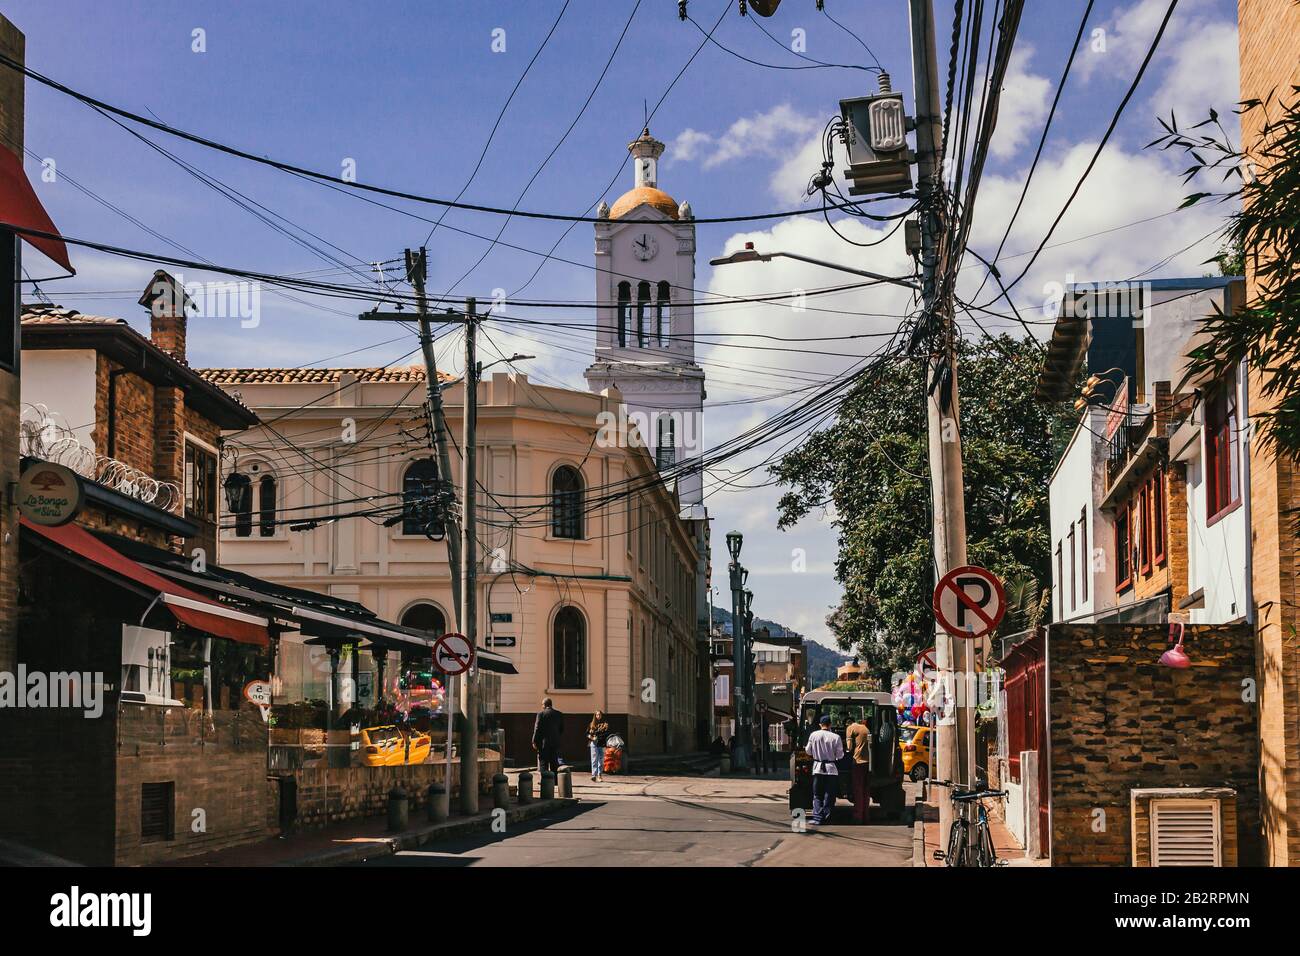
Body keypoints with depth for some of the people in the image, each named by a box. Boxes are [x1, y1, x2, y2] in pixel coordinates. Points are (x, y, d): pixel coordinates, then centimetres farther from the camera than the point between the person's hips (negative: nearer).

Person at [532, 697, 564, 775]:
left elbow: (537, 728, -9)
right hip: (555, 742, 4)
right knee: (554, 764, 10)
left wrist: (534, 741, -3)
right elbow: (562, 729, 8)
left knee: (543, 763, -1)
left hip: (543, 742, -4)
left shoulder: (541, 714, -8)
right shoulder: (559, 714, 5)